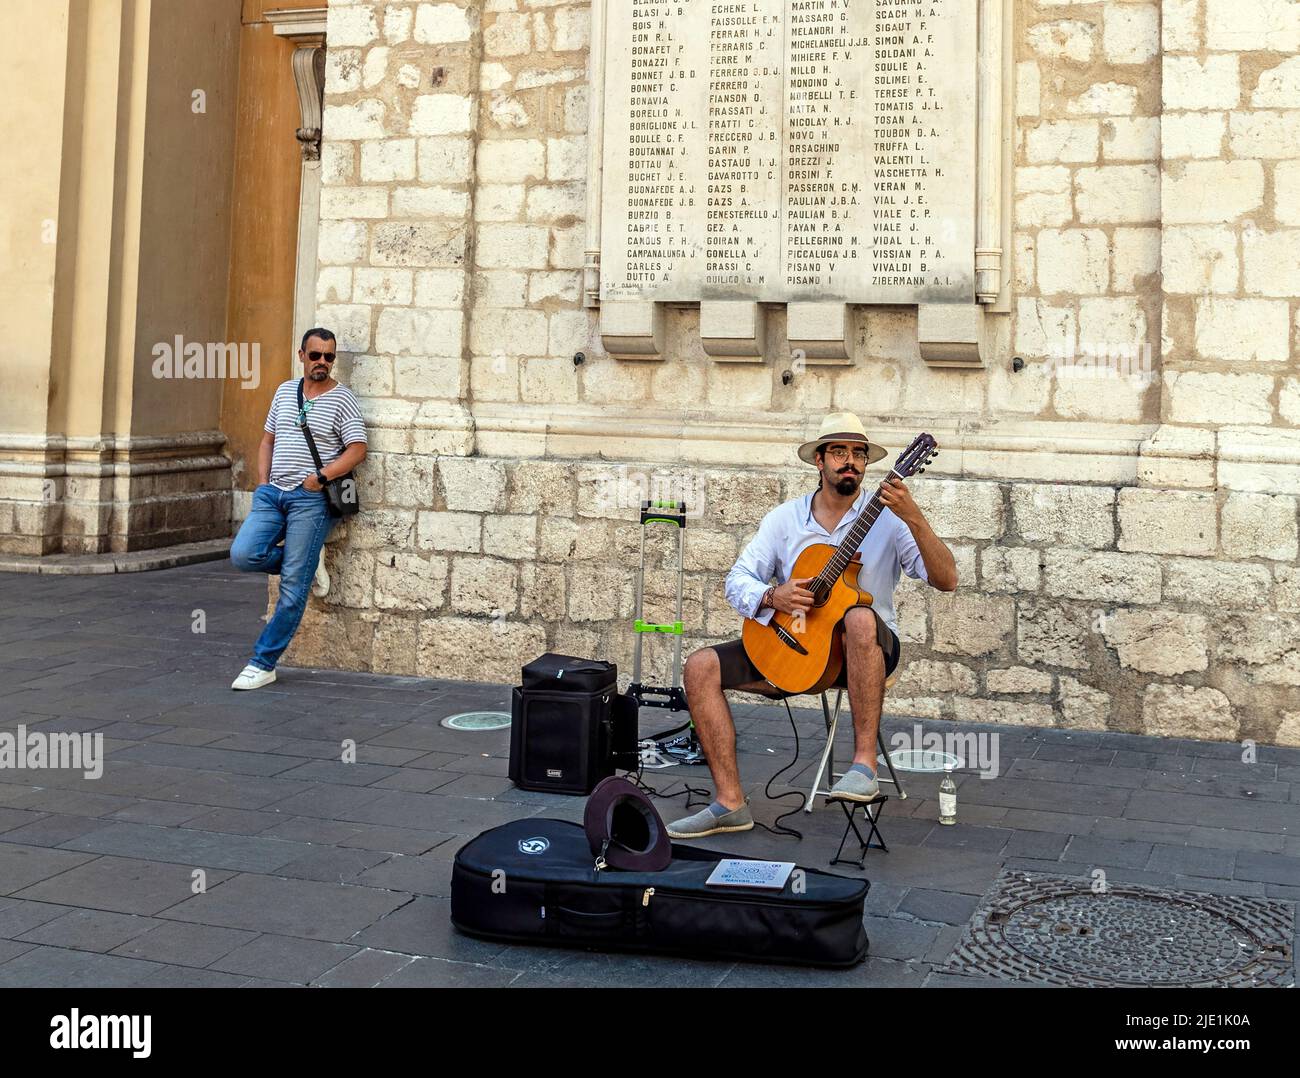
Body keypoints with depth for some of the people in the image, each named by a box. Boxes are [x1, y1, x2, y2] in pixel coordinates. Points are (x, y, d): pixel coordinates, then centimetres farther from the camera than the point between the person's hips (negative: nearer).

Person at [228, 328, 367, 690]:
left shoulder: (342, 399, -1)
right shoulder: (284, 391, 15)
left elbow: (357, 449, -9)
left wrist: (321, 477, -19)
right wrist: (262, 483, 8)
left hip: (311, 499, -5)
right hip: (272, 493, 5)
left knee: (293, 587, -6)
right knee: (243, 555, -16)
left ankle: (263, 664, 2)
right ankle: (307, 564, 11)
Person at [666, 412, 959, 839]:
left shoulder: (887, 517, -4)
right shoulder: (785, 519, 7)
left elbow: (946, 580, -15)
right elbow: (737, 579, 3)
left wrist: (914, 519, -29)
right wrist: (771, 596, -20)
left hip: (867, 651, -4)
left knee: (860, 619, -40)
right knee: (701, 668, -14)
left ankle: (865, 762, -33)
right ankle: (731, 802, -11)